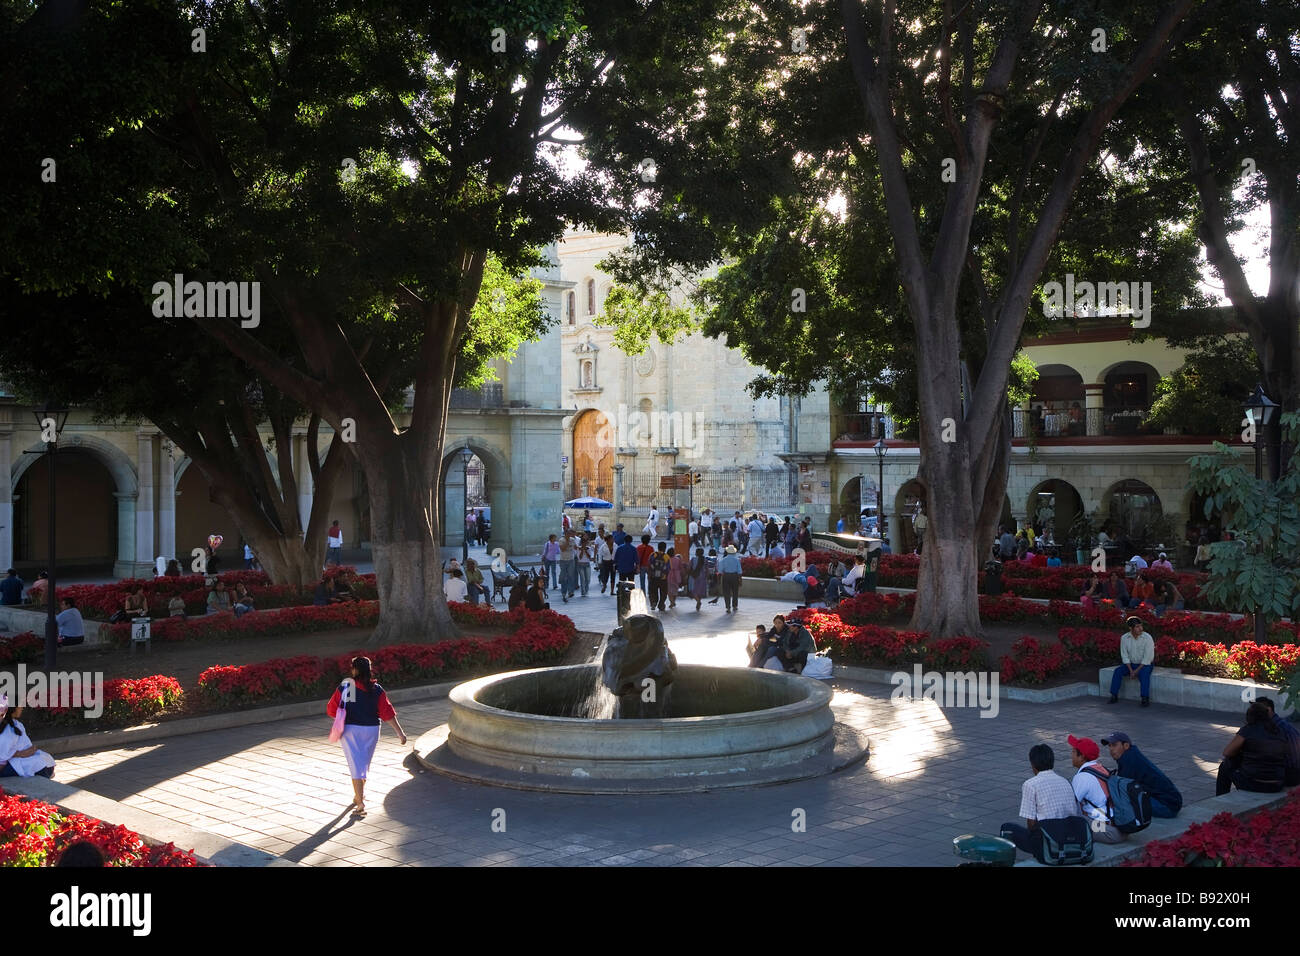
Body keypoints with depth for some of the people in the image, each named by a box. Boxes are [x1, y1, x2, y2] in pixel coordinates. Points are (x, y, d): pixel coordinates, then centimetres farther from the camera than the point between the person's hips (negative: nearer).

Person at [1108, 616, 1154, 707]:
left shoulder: (1147, 638, -19)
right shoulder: (1124, 638, -8)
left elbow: (1147, 658, -19)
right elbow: (1125, 656, -3)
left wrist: (1137, 671, -21)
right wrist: (1131, 670, -15)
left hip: (1145, 665, -4)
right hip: (1131, 664, 4)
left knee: (1144, 673, -35)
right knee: (1118, 671, -21)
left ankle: (1145, 699, -35)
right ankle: (1114, 696, -17)